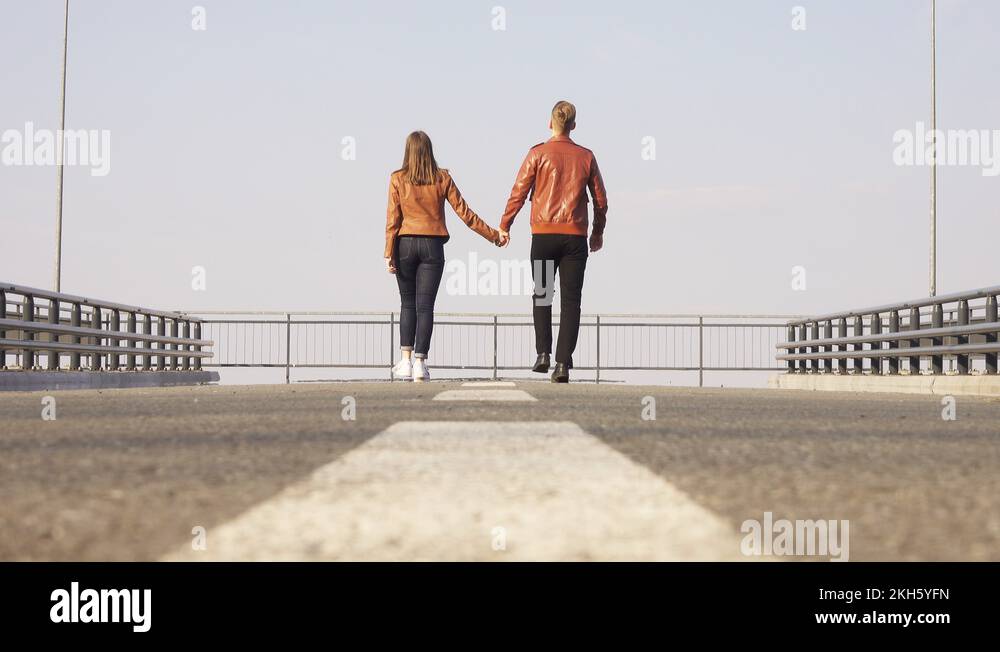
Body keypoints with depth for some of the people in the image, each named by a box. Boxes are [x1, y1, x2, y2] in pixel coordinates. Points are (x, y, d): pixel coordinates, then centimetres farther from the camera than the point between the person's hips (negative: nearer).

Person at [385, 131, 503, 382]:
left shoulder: (397, 179, -2)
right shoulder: (442, 179, 1)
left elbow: (393, 219, -5)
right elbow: (464, 213, 1)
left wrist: (389, 253, -3)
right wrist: (493, 234, 9)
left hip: (405, 245, 0)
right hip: (433, 246, 0)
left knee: (407, 304, 12)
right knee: (425, 306, 2)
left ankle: (406, 360, 6)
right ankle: (420, 363, -3)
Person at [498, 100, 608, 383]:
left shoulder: (538, 153, -1)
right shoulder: (586, 156, 6)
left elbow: (519, 192, -2)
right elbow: (601, 200, 10)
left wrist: (504, 226, 9)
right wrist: (598, 232, 24)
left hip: (544, 235, -1)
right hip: (575, 237, 1)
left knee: (541, 295, 13)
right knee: (570, 301, 1)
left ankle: (543, 353, 1)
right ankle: (563, 363, -5)